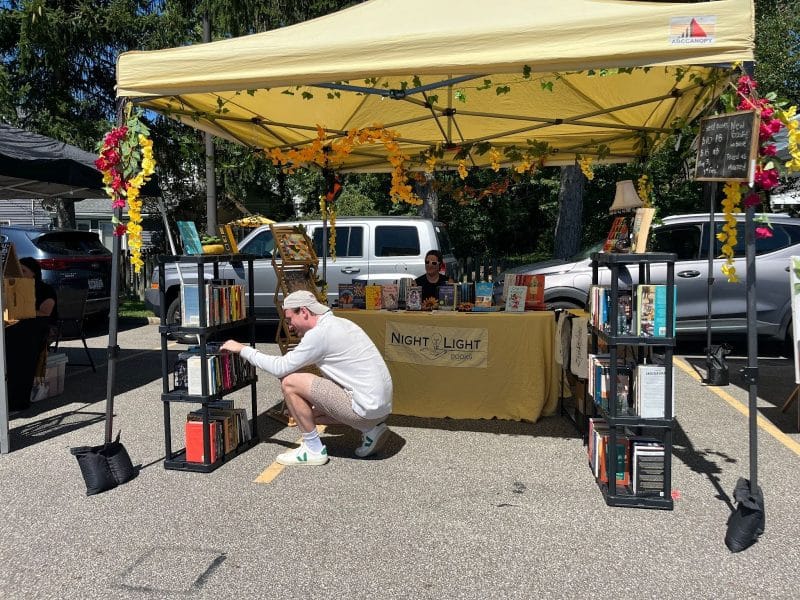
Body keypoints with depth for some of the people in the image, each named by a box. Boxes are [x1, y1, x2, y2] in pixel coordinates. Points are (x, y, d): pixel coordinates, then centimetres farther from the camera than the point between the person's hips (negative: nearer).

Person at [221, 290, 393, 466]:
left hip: (366, 408, -10)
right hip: (380, 404, 10)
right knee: (308, 410, 22)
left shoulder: (319, 333, -15)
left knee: (289, 383, -9)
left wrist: (243, 349, -1)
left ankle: (313, 449, 2)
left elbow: (280, 368, -12)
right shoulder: (339, 323, 14)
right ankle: (370, 429, 14)